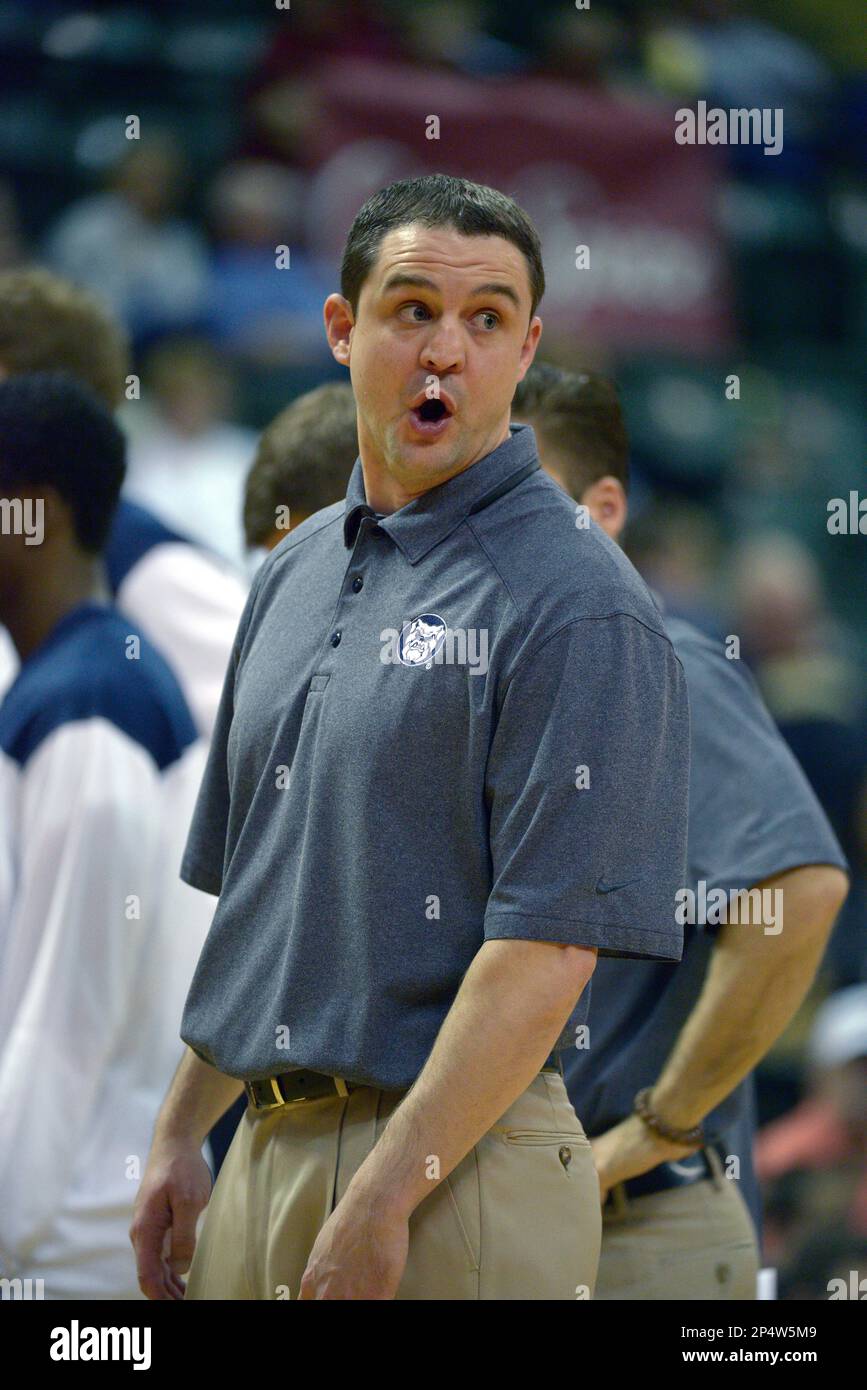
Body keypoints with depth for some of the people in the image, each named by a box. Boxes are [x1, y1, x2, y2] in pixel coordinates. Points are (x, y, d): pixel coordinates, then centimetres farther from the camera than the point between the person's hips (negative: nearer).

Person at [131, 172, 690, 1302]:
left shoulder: (576, 603, -11)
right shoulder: (294, 574, 14)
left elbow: (548, 948, -18)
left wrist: (382, 1198, -20)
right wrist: (180, 1134, 14)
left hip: (457, 1166, -7)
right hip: (268, 1152, 7)